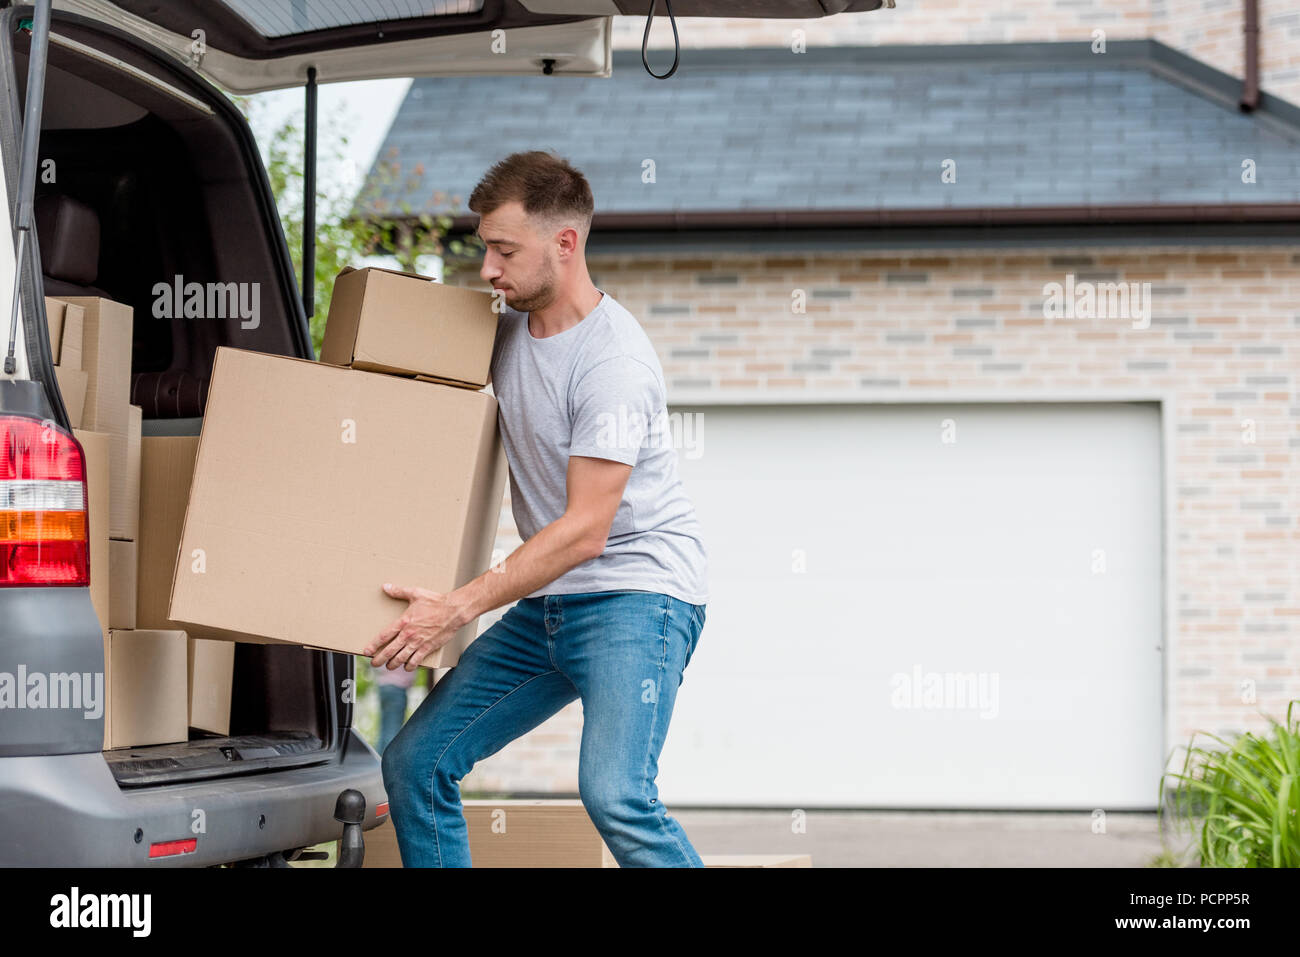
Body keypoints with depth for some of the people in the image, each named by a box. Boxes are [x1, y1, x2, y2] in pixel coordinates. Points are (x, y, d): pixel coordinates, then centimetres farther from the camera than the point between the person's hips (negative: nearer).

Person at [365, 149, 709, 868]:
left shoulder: (613, 361, -19)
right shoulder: (508, 329, 8)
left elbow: (584, 529, -22)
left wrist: (460, 607, -26)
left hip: (637, 594, -9)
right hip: (544, 605, 9)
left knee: (614, 794, -28)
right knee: (414, 764, 4)